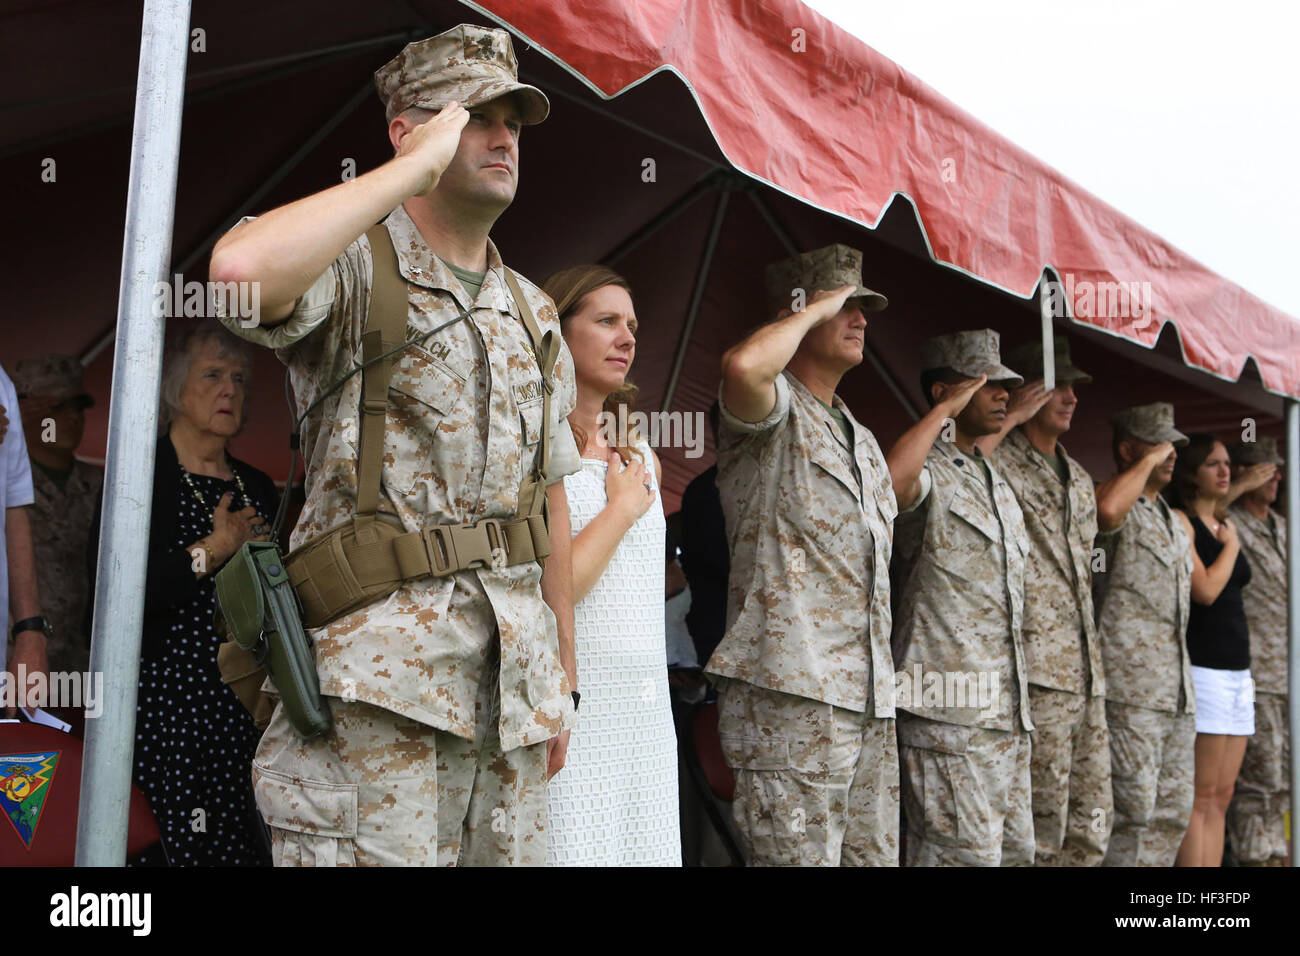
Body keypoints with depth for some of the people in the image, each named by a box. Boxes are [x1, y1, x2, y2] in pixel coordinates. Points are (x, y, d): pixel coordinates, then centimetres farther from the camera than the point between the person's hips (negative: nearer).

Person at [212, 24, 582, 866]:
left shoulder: (533, 314, 17)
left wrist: (564, 675, 15)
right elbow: (241, 266, -28)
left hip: (514, 677, 6)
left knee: (510, 853, 10)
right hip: (380, 675, -6)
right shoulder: (357, 268, -3)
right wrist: (419, 166, -17)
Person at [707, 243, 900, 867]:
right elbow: (744, 366, -28)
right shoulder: (775, 411, -2)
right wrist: (813, 311, -10)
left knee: (875, 855, 9)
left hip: (870, 699, 8)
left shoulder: (863, 441, 24)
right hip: (792, 694, -8)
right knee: (801, 855, -9)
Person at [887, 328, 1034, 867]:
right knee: (967, 854, -10)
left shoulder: (997, 484, 21)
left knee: (1015, 850, 13)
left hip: (1006, 711, 9)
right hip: (949, 711, -9)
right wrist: (946, 410, -21)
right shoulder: (928, 471, -8)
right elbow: (890, 482, -36)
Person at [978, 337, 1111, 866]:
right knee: (1040, 829, -5)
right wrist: (1010, 420, -18)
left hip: (1086, 677, 8)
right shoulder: (998, 461, -4)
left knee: (1091, 827, 11)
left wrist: (1093, 662, 20)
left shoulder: (1080, 480, 21)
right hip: (1035, 674, -8)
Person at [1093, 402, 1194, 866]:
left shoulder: (1175, 523, 22)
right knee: (1133, 810, -10)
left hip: (1176, 692, 9)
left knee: (1173, 811, 10)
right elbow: (1108, 509, -33)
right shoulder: (1120, 509, -5)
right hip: (1130, 688, -9)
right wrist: (1148, 461, -16)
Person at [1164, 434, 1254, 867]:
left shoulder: (1223, 525, 18)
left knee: (1220, 799, 7)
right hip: (1200, 667, -8)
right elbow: (1205, 589, -17)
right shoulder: (1178, 521, -6)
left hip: (1238, 669, 8)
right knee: (1199, 799, -8)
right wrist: (1231, 544, -2)